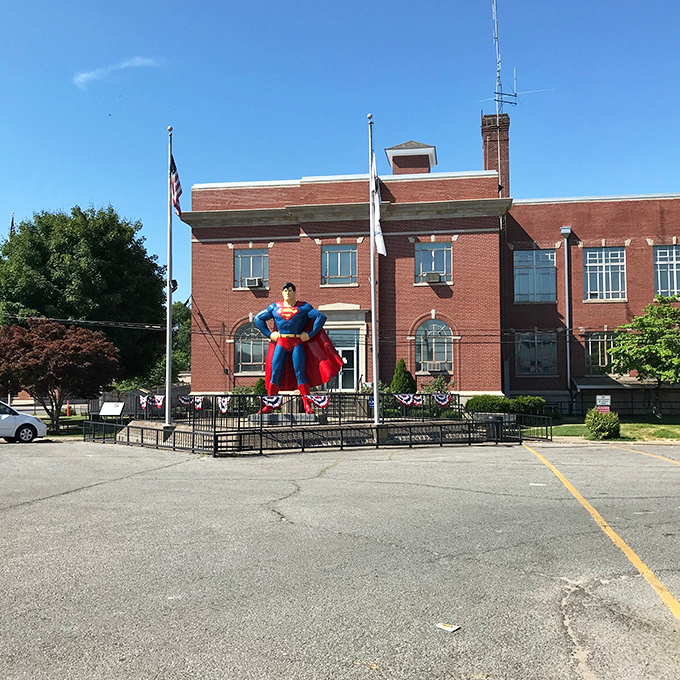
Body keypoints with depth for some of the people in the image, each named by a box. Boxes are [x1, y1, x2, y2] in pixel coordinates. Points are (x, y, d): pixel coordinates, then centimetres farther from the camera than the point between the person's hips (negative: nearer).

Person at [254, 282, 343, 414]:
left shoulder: (303, 307, 5)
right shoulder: (275, 307, 12)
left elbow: (321, 317, 1)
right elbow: (258, 318, 17)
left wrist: (310, 334, -5)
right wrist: (268, 334, 6)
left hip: (297, 343, -2)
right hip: (280, 343, 2)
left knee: (300, 373, -6)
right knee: (275, 373, -1)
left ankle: (307, 406, -4)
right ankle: (269, 405, 7)